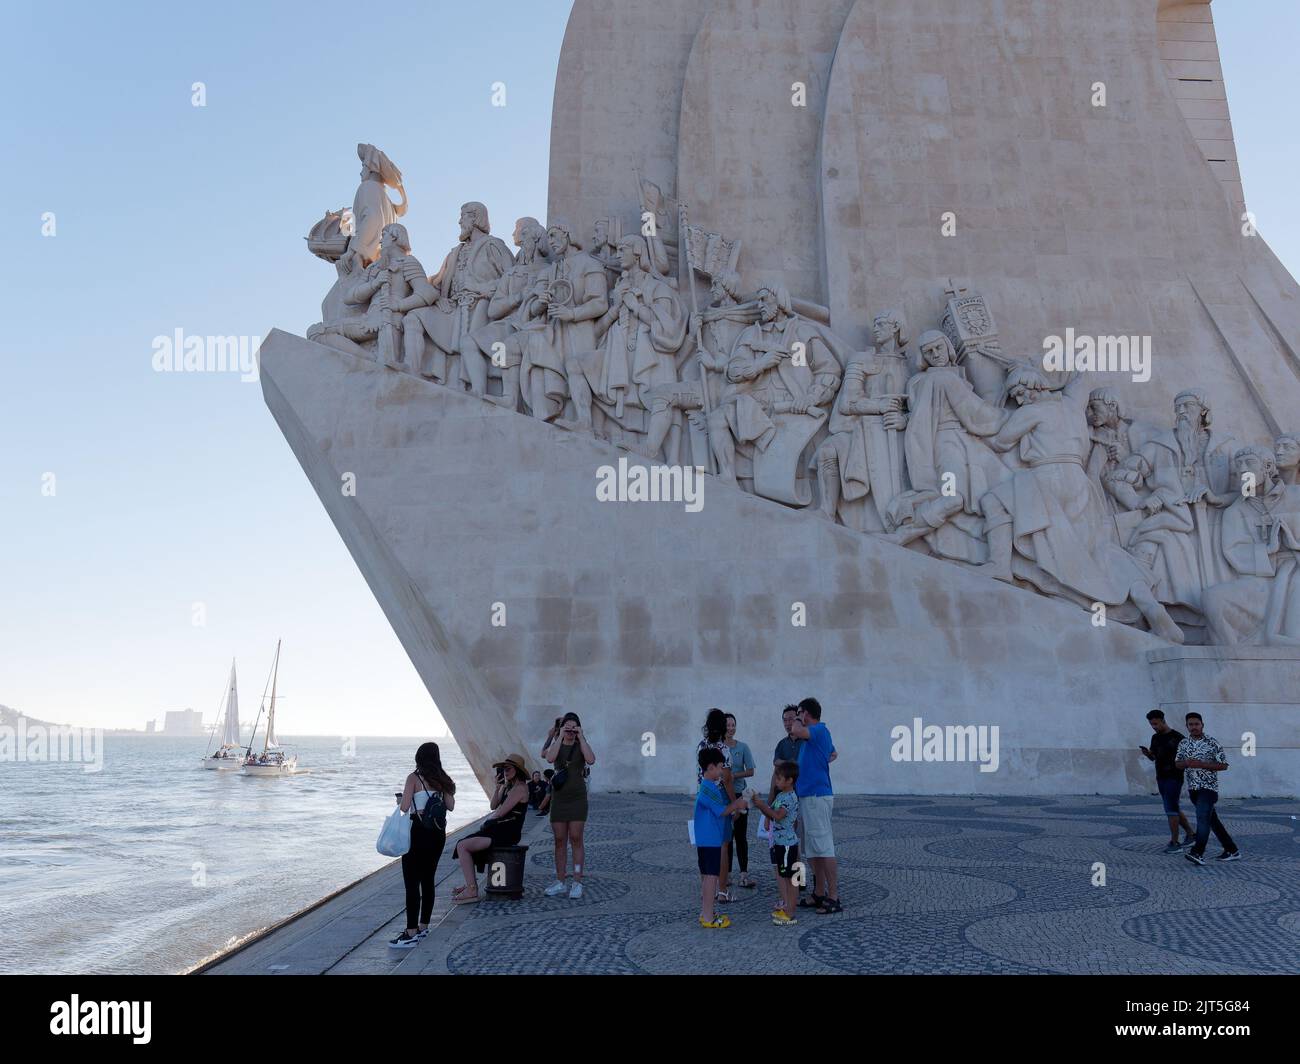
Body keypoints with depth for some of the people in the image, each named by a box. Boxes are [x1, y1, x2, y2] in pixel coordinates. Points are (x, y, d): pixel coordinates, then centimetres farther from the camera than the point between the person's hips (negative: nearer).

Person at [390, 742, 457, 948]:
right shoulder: (442, 779, 7)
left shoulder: (414, 778, -8)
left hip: (418, 832, -6)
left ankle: (411, 933, -6)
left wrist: (400, 799, 9)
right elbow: (451, 805, 8)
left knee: (412, 883, -4)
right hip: (438, 832, 6)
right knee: (428, 880, 15)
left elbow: (404, 807, -13)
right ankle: (423, 927, 22)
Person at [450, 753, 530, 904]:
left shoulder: (520, 788, -15)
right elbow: (494, 806, 11)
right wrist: (497, 787, -2)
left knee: (462, 846, -15)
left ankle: (472, 890, -15)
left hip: (507, 833, -10)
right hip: (498, 829, 10)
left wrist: (488, 819, 2)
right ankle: (471, 884, 15)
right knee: (463, 844, 16)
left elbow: (500, 812, -17)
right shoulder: (506, 785, 16)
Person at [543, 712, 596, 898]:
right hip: (558, 798, 2)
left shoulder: (581, 745, 1)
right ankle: (559, 883, 13)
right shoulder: (556, 743, 5)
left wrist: (581, 737, -15)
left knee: (576, 839, -3)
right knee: (560, 840, 5)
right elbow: (550, 758, -18)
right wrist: (560, 737, -15)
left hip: (577, 798, -2)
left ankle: (577, 883, 1)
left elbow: (591, 760, -20)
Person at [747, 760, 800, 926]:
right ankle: (784, 907, 27)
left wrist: (762, 805, -24)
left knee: (790, 878, -2)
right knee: (782, 876, 17)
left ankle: (790, 914, 2)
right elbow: (771, 816, 15)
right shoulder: (781, 796, 12)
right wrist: (760, 805, 0)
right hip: (779, 842, 10)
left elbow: (778, 815, -30)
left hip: (787, 843, -10)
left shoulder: (791, 797, -18)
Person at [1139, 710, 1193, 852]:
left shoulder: (1177, 737, -9)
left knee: (1171, 809, -9)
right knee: (1173, 809, 14)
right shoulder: (1156, 738, 12)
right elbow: (1153, 757, 16)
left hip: (1174, 778, -7)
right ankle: (1190, 834, 28)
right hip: (1161, 778, 7)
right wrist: (1147, 753, -5)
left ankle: (1174, 843, -6)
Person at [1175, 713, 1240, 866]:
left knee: (1203, 818, -17)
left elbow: (1223, 765, -6)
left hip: (1208, 786, -6)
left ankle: (1198, 853, -24)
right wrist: (1186, 763, -11)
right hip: (1193, 788, 6)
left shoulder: (1212, 743, -6)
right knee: (1212, 819, 13)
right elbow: (1177, 764, 12)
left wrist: (1201, 764, -18)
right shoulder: (1183, 744, 9)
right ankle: (1232, 851, 24)